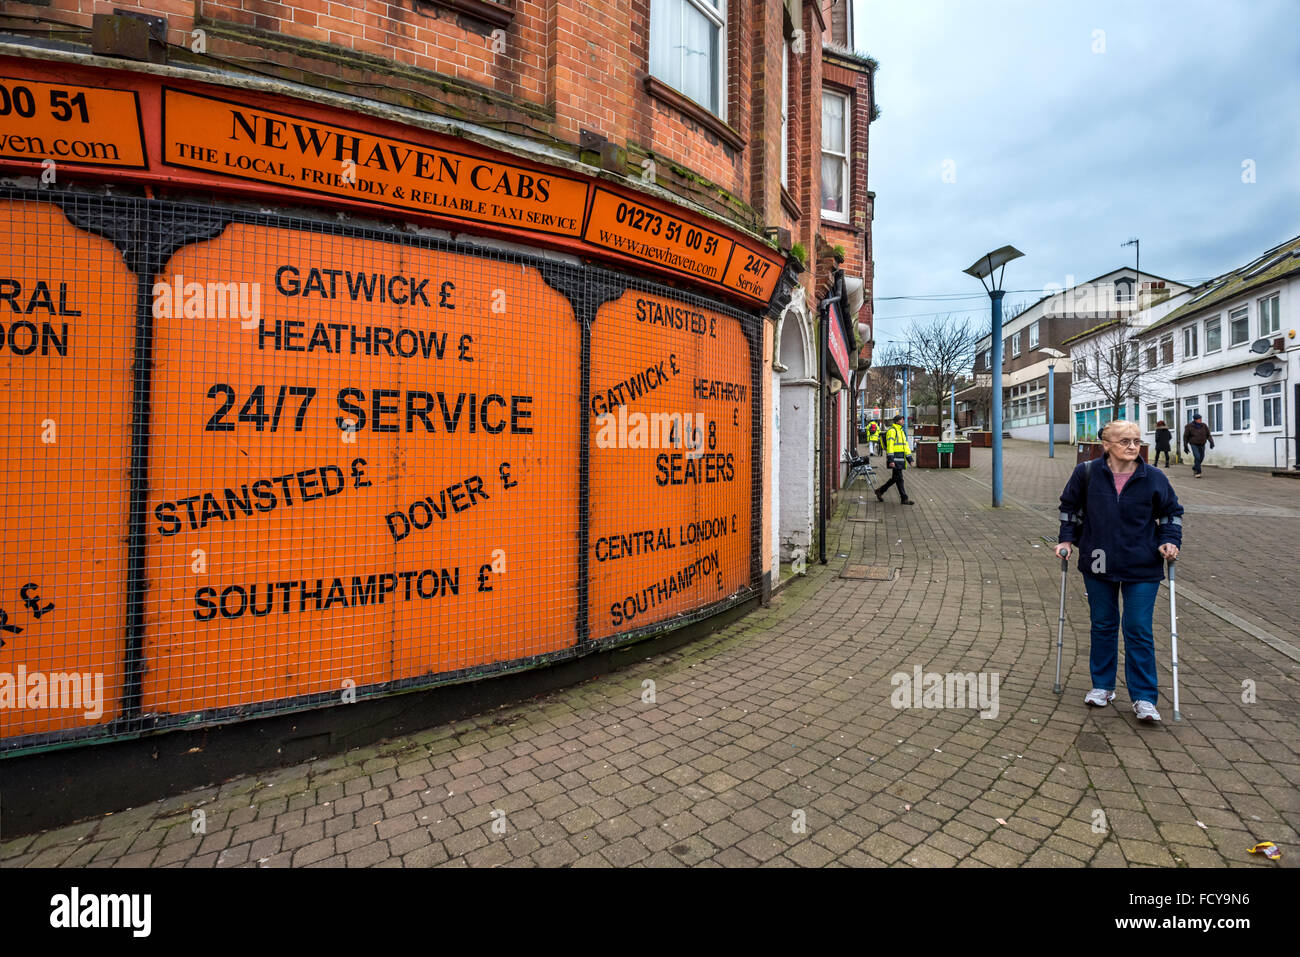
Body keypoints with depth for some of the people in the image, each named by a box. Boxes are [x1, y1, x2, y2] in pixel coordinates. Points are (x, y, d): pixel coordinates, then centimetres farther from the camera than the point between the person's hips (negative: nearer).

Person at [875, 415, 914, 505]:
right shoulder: (892, 431, -10)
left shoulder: (901, 431, 20)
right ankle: (904, 499, -1)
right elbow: (889, 446, -17)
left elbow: (905, 445, 22)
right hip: (895, 459, -9)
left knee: (895, 478, 12)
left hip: (900, 458, 9)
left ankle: (880, 491, 24)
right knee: (899, 478, -5)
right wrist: (891, 460, -24)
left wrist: (910, 458, 16)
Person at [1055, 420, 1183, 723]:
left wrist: (1169, 541, -4)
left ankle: (1143, 698, 12)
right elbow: (1070, 506, 10)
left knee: (1138, 630, -1)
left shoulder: (1153, 478, -4)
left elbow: (1172, 511, 10)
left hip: (1142, 568, -1)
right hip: (1098, 565, 1)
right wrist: (1067, 539, 4)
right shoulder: (1087, 473, -5)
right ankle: (1102, 686, 27)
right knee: (1103, 625, 13)